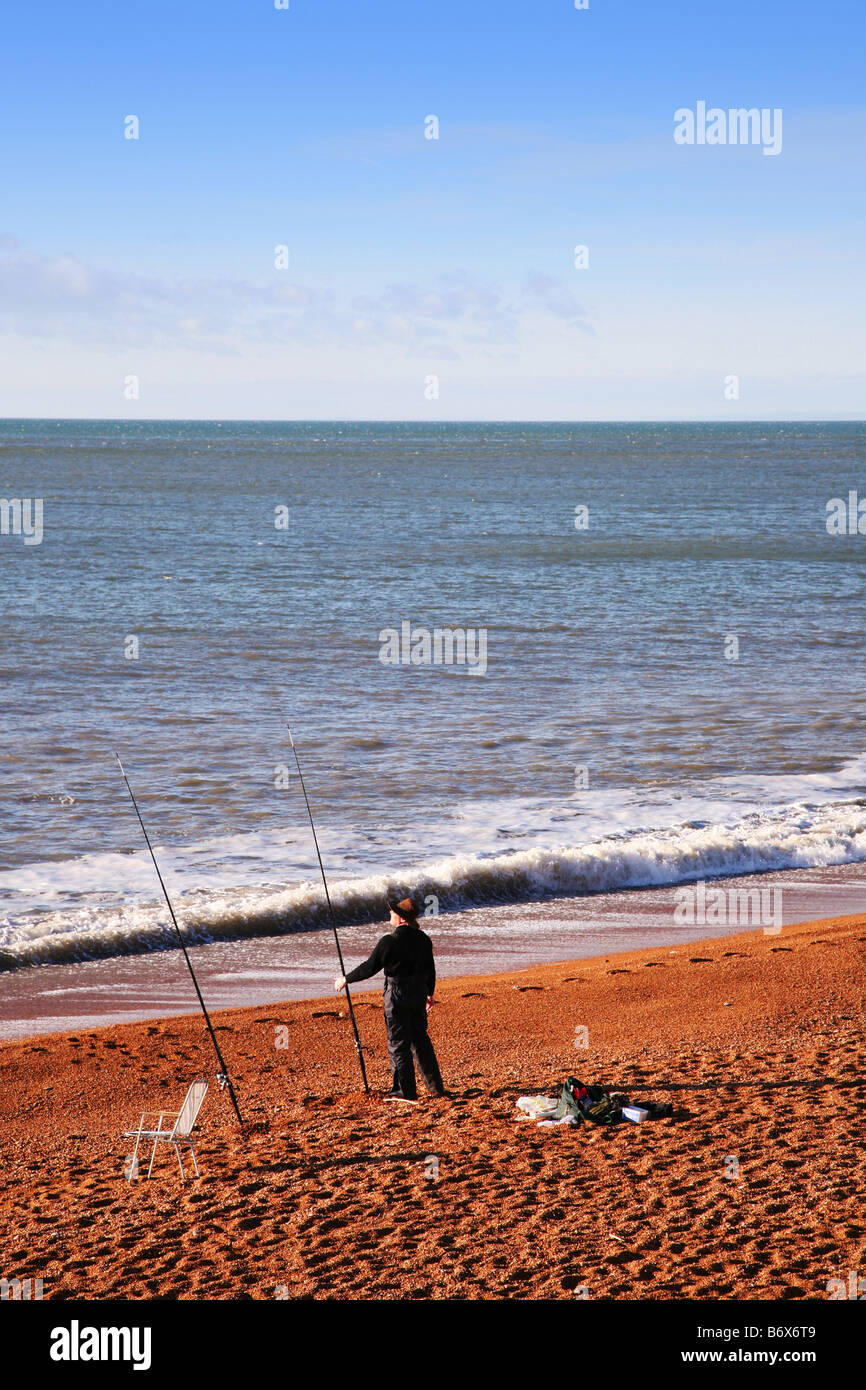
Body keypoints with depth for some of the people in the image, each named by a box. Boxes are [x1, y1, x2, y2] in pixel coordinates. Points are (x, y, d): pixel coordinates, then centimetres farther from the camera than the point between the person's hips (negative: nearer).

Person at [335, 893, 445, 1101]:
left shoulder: (389, 942, -18)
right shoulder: (423, 939, 3)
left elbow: (370, 967, -11)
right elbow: (430, 970, 13)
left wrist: (346, 980, 2)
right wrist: (429, 993, 28)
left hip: (397, 995, -7)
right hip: (419, 993, 7)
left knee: (398, 1043, 2)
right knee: (420, 1039, 18)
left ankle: (406, 1091, 5)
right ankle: (436, 1086, 22)